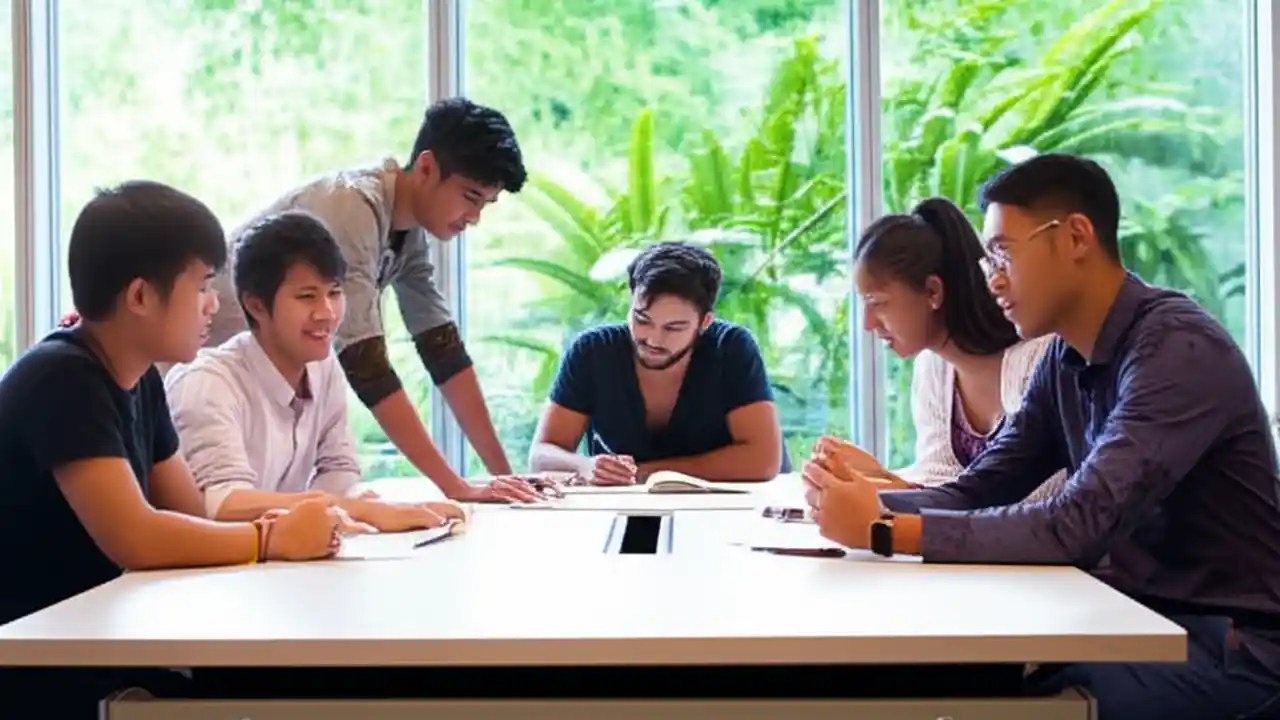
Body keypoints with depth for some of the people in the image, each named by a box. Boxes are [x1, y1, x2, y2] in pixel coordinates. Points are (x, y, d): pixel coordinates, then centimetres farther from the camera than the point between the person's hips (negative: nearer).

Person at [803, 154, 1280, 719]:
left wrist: (882, 531, -27)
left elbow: (1077, 526, -28)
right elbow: (979, 491, 5)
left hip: (1232, 640, -7)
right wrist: (868, 499, -14)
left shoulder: (1178, 350, -20)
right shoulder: (1065, 357, 7)